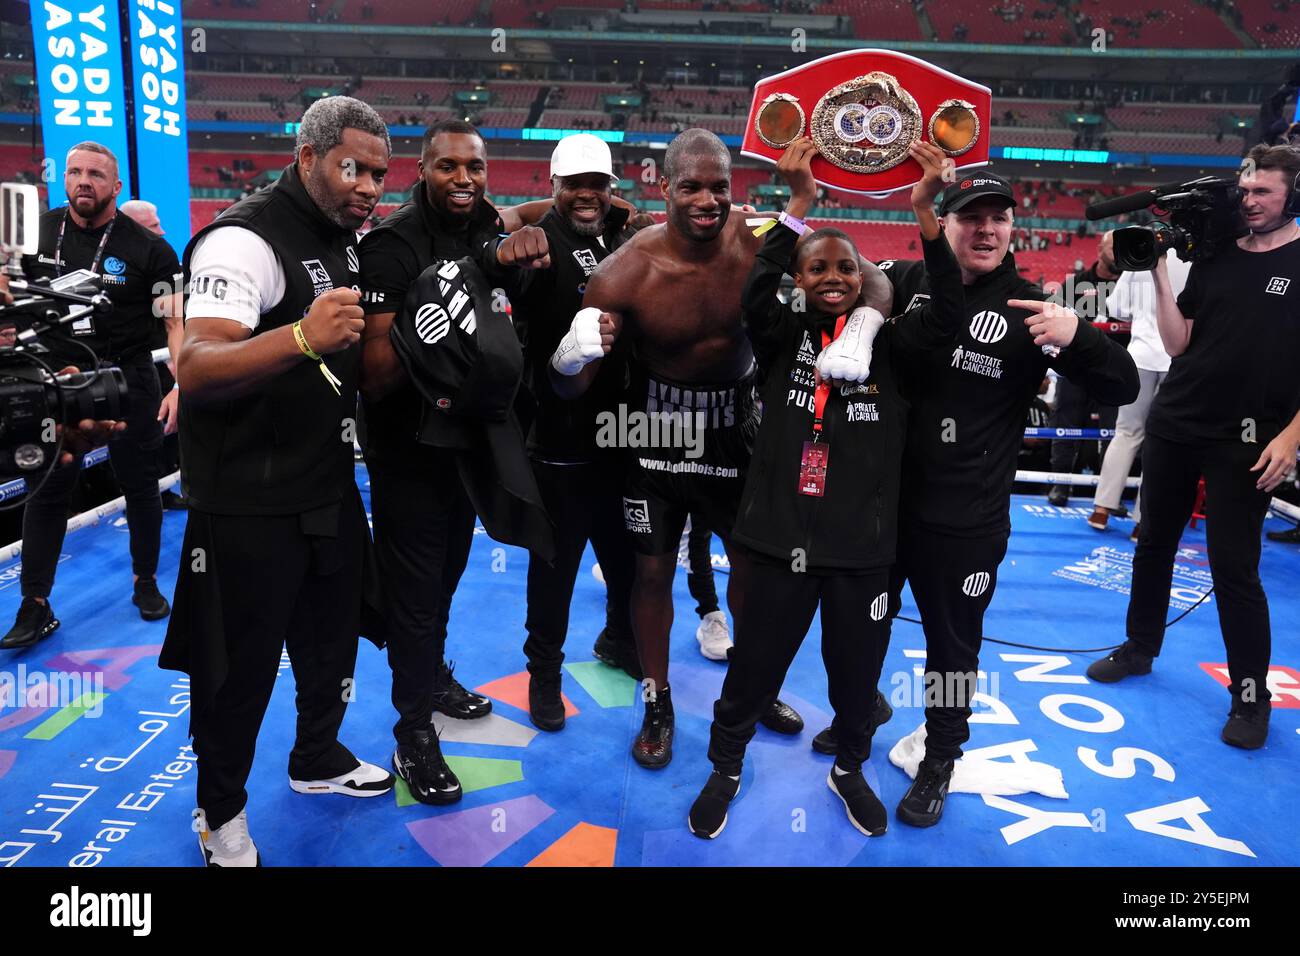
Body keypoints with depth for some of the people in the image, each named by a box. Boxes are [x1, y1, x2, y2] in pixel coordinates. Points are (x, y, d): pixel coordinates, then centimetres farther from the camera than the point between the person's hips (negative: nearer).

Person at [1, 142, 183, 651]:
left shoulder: (147, 247, -7)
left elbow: (177, 321, -10)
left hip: (128, 384, -2)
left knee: (140, 486, 9)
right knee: (46, 491, 5)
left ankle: (146, 583, 28)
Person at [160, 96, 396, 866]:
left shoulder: (347, 237, 7)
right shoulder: (246, 239, -20)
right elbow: (195, 369, -32)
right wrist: (302, 337, -48)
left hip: (331, 483, 8)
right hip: (250, 501, -8)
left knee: (332, 637, 21)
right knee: (240, 665, 7)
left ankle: (318, 760, 44)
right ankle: (222, 811, 29)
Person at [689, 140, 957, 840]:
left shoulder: (886, 345, 1)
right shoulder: (783, 337, 1)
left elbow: (947, 314, -15)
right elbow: (755, 293, -18)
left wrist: (925, 211, -23)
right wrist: (799, 203, -25)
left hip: (861, 542, 1)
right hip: (781, 534, -1)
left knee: (857, 670, 18)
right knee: (753, 665, 12)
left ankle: (849, 769, 45)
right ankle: (725, 770, 37)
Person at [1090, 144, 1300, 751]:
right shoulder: (1215, 257, 6)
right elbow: (1178, 344, 4)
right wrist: (1159, 276, -6)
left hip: (1246, 442, -5)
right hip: (1173, 425, 5)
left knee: (1234, 569, -2)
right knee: (1153, 542, 14)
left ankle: (1251, 695, 14)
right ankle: (1140, 649, 32)